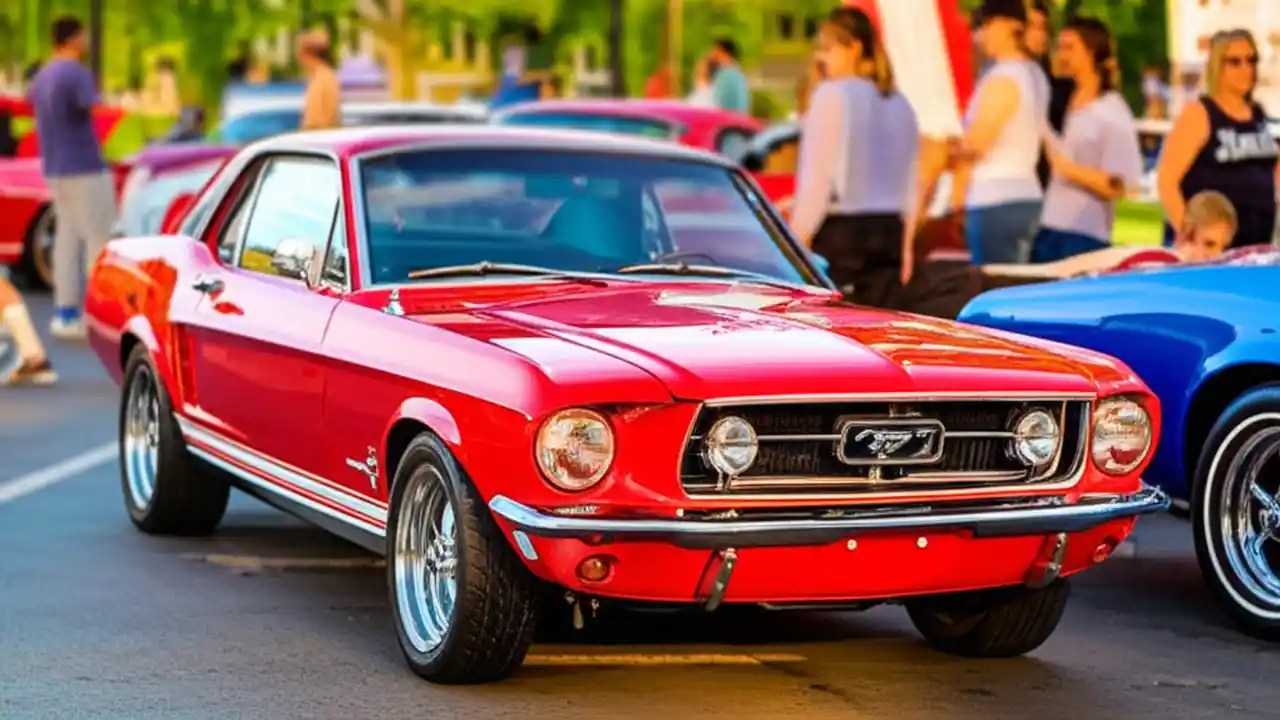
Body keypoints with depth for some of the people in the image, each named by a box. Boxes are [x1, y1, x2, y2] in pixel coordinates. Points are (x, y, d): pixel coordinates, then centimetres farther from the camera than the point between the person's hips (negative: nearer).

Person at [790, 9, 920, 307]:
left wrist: (798, 237, -9)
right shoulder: (899, 104, 13)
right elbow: (910, 184, 16)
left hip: (840, 230, -7)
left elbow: (818, 175, -12)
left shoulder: (833, 95, -8)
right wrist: (906, 244, 23)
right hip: (889, 231, 7)